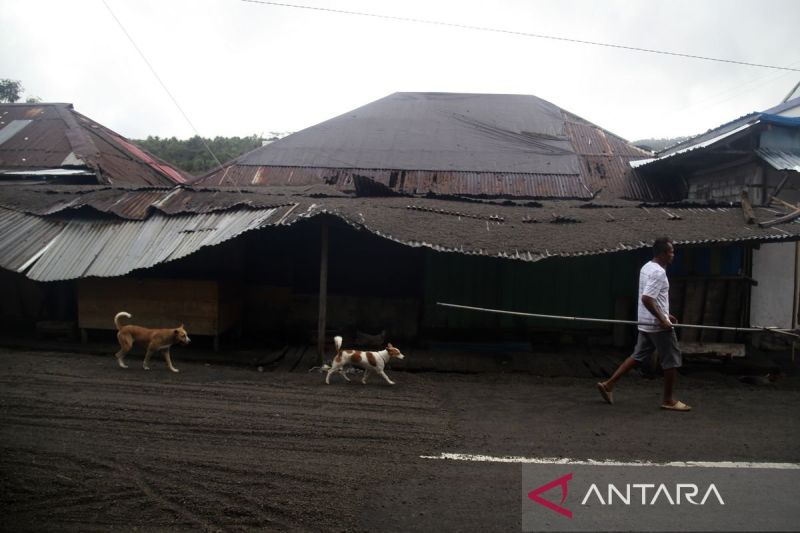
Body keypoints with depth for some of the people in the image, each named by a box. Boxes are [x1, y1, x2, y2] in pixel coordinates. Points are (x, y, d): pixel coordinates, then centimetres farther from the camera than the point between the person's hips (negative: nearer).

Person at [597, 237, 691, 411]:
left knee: (638, 356, 14)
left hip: (646, 323, 9)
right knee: (672, 360, 3)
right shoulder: (658, 272, -19)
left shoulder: (647, 267, 13)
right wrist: (662, 319, -22)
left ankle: (608, 384, 11)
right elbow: (647, 299, -28)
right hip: (657, 325, -9)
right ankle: (668, 400, 12)